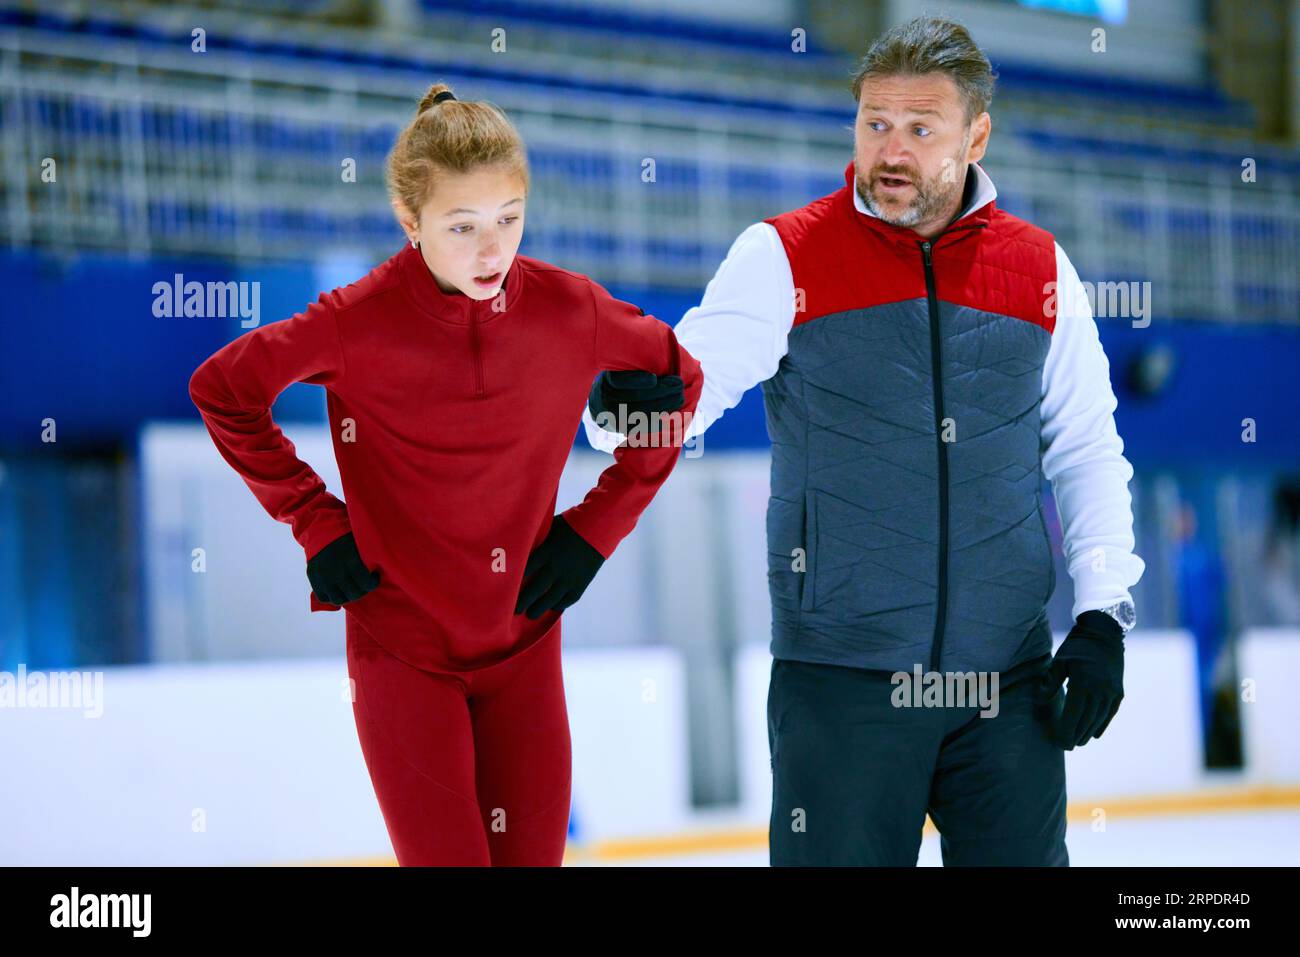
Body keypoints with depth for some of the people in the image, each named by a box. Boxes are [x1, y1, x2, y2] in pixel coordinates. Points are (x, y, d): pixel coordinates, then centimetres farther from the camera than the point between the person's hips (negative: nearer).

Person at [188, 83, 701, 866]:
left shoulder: (571, 310, -8)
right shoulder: (362, 323, -14)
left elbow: (680, 381, 10)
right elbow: (222, 390, 0)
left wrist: (600, 523, 3)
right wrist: (315, 522, -2)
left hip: (524, 651, 3)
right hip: (402, 650, -3)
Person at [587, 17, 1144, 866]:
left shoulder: (1041, 271, 7)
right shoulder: (784, 259, -2)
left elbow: (1088, 455, 15)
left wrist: (1103, 618, 7)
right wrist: (627, 400, -34)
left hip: (1009, 674, 3)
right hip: (841, 679, -2)